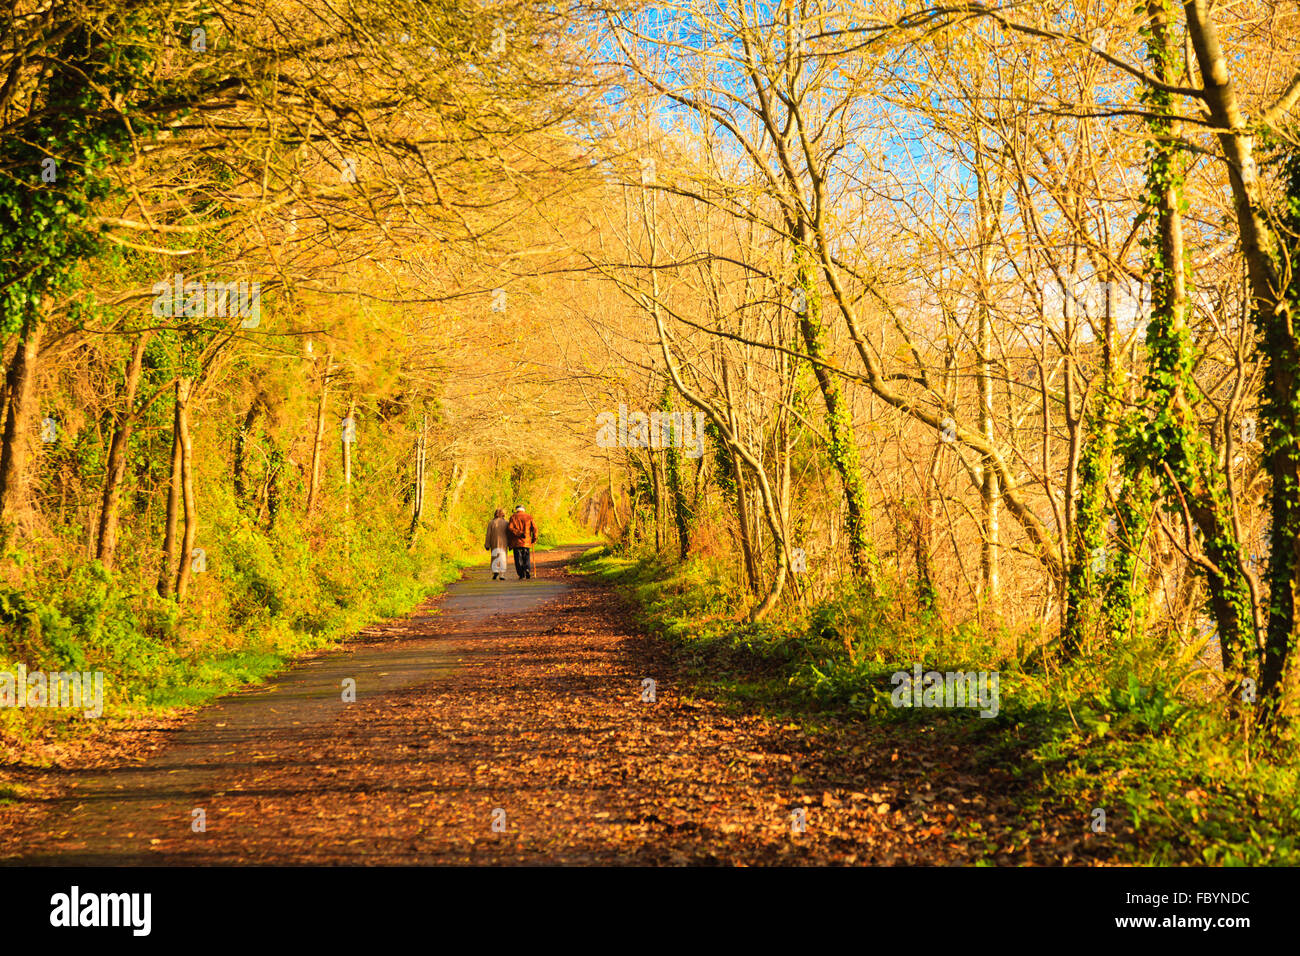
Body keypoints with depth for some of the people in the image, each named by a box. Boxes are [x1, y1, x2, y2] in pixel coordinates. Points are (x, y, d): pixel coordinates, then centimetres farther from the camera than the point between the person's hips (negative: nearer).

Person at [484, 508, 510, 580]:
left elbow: (488, 535, -2)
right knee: (502, 559, 4)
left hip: (494, 544, 0)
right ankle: (502, 575, -1)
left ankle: (495, 571, -8)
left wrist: (487, 545, 2)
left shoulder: (491, 523, -2)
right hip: (503, 544, 0)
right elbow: (509, 534, 0)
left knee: (495, 559, 11)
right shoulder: (506, 523, -1)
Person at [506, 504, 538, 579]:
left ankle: (521, 574, -8)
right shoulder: (529, 517, 7)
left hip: (516, 542, -1)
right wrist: (534, 539, 5)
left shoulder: (513, 517, 4)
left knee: (518, 559, 2)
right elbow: (534, 528, -2)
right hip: (527, 542, 1)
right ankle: (527, 571, -12)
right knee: (527, 559, 10)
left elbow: (510, 528, -10)